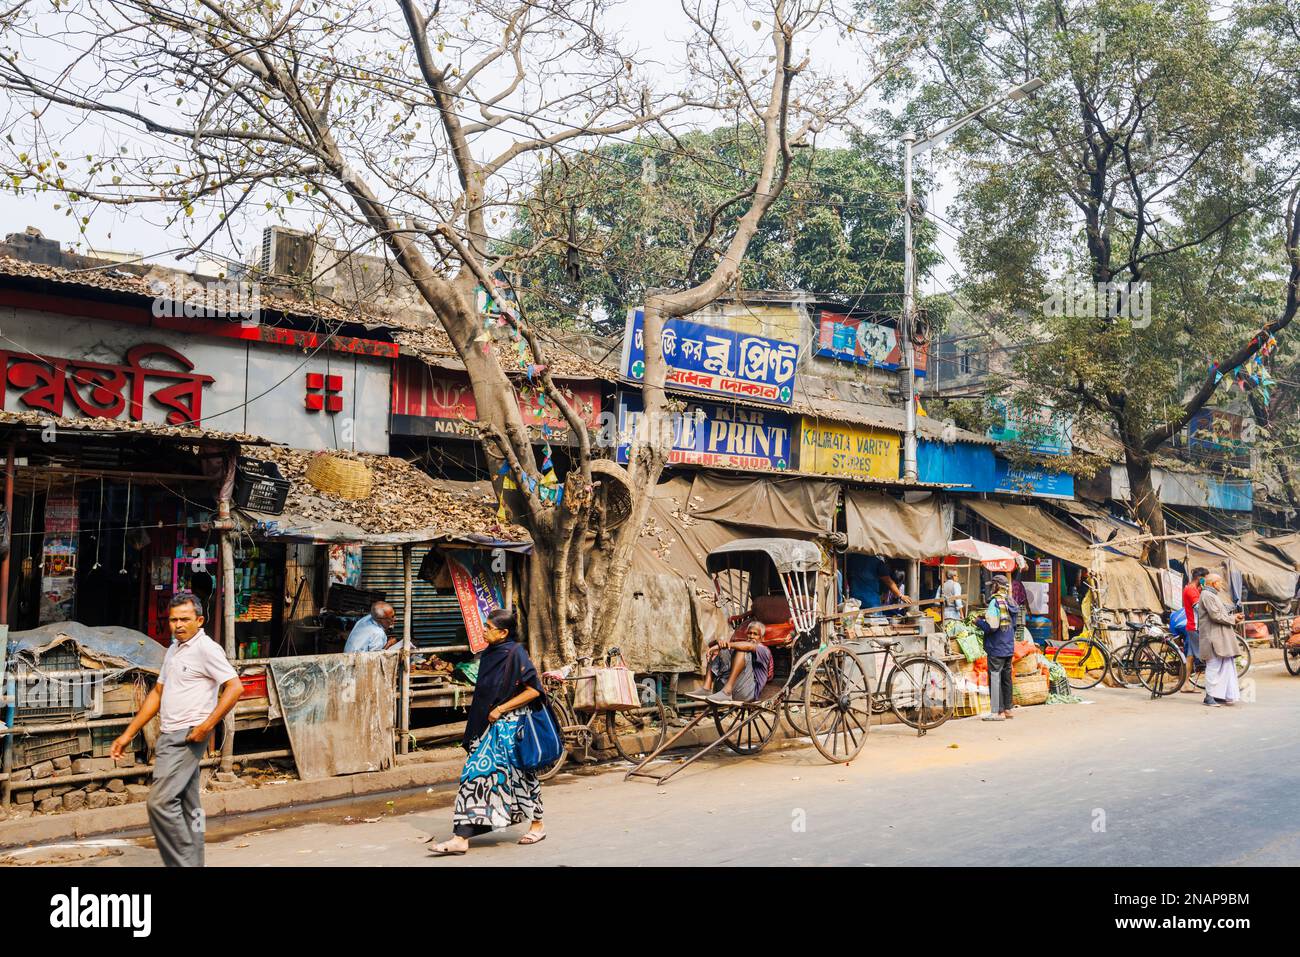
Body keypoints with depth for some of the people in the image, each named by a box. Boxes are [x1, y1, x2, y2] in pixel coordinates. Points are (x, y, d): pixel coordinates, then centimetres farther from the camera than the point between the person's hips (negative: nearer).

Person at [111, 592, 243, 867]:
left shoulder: (206, 649, -10)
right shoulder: (173, 650, 17)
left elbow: (235, 687, -18)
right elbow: (157, 694, 23)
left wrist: (207, 725, -21)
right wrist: (128, 734, 20)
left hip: (188, 736, -9)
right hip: (168, 736, 9)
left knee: (160, 801, -16)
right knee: (188, 807, 12)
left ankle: (183, 863, -9)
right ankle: (193, 863, 17)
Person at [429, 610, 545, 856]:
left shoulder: (515, 653, -14)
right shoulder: (488, 654, 8)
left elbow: (534, 690, -17)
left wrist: (501, 709, -16)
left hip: (509, 726, -7)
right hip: (488, 726, 7)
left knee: (521, 773, 5)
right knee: (475, 775, 5)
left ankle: (537, 825, 24)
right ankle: (461, 838, 11)